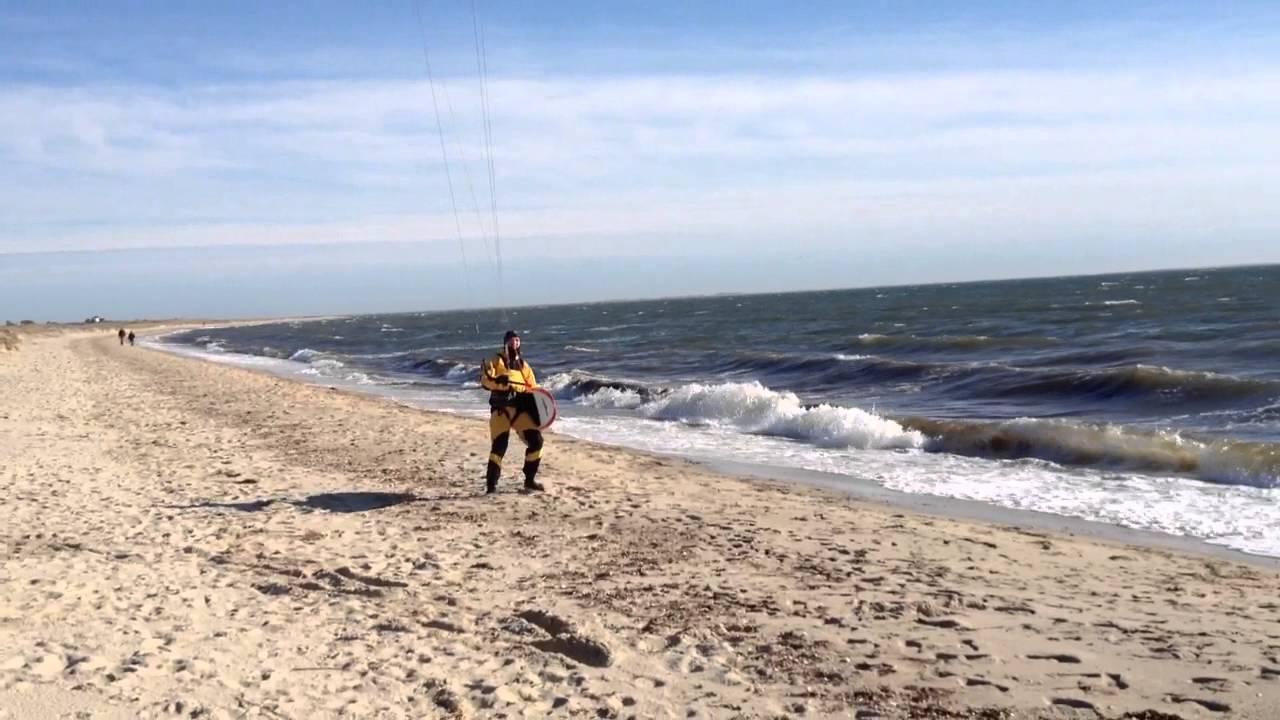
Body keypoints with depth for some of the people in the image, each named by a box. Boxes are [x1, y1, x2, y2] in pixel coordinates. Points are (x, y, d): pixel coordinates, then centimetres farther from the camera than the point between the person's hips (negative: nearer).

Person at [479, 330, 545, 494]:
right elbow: (485, 380, -11)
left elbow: (533, 388, 22)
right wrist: (498, 380, -31)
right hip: (501, 409, -4)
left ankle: (529, 480, 10)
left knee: (536, 440, -4)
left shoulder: (524, 365, 20)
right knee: (499, 445, -13)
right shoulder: (496, 361, 6)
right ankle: (491, 484, -7)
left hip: (520, 408, 4)